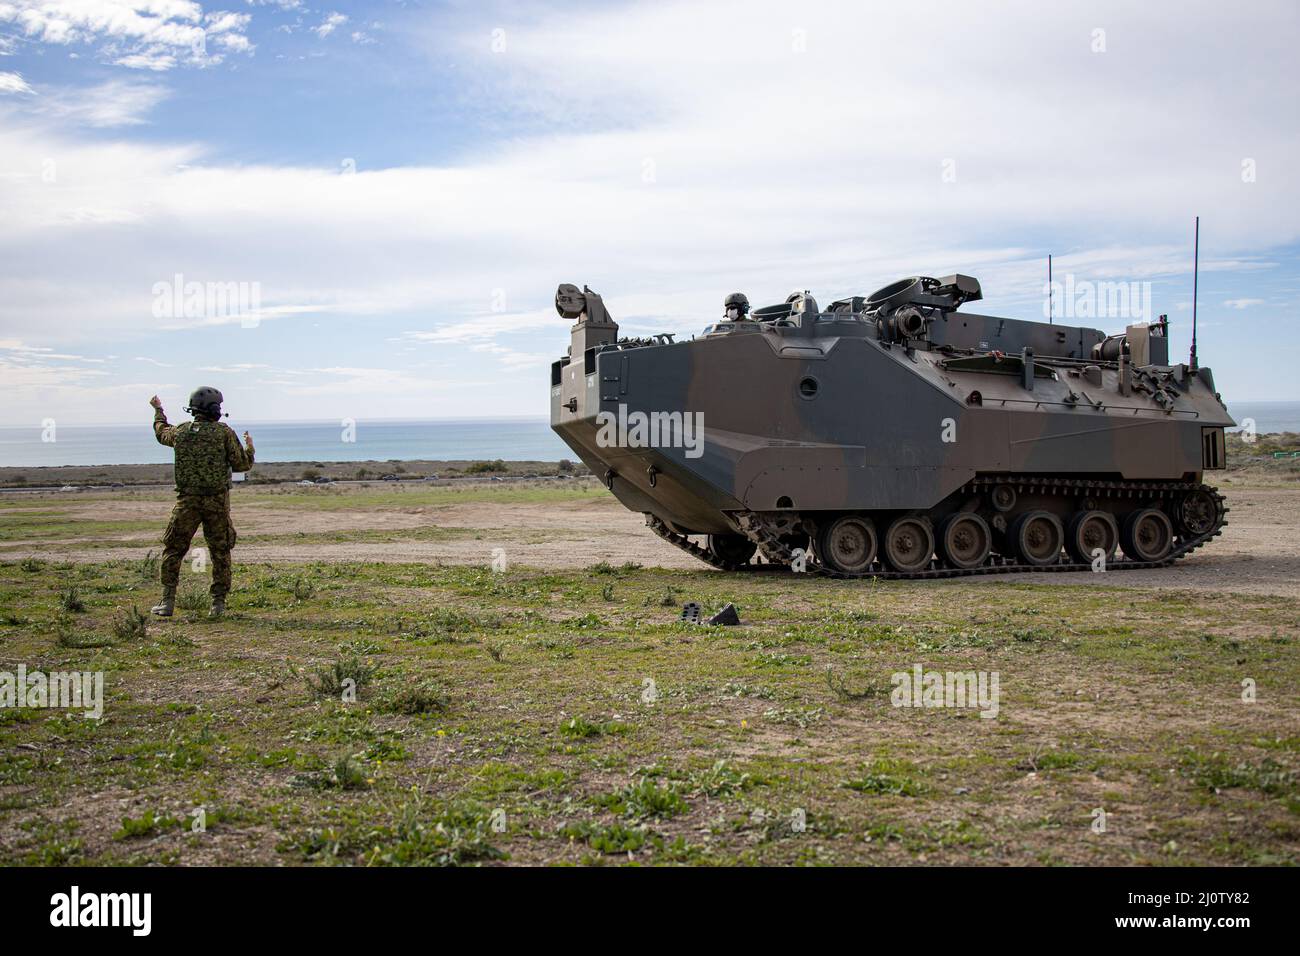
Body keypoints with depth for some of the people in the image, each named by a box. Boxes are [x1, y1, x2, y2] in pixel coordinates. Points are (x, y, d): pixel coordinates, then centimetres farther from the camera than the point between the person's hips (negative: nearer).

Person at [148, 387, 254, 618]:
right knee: (220, 552, 9)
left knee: (173, 550, 11)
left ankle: (168, 601, 7)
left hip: (187, 501, 2)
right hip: (217, 502, -2)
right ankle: (219, 603, 7)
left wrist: (158, 411, 46)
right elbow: (242, 464, -4)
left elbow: (162, 433, 28)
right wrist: (249, 446, 16)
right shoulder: (224, 432, -6)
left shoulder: (181, 431, 4)